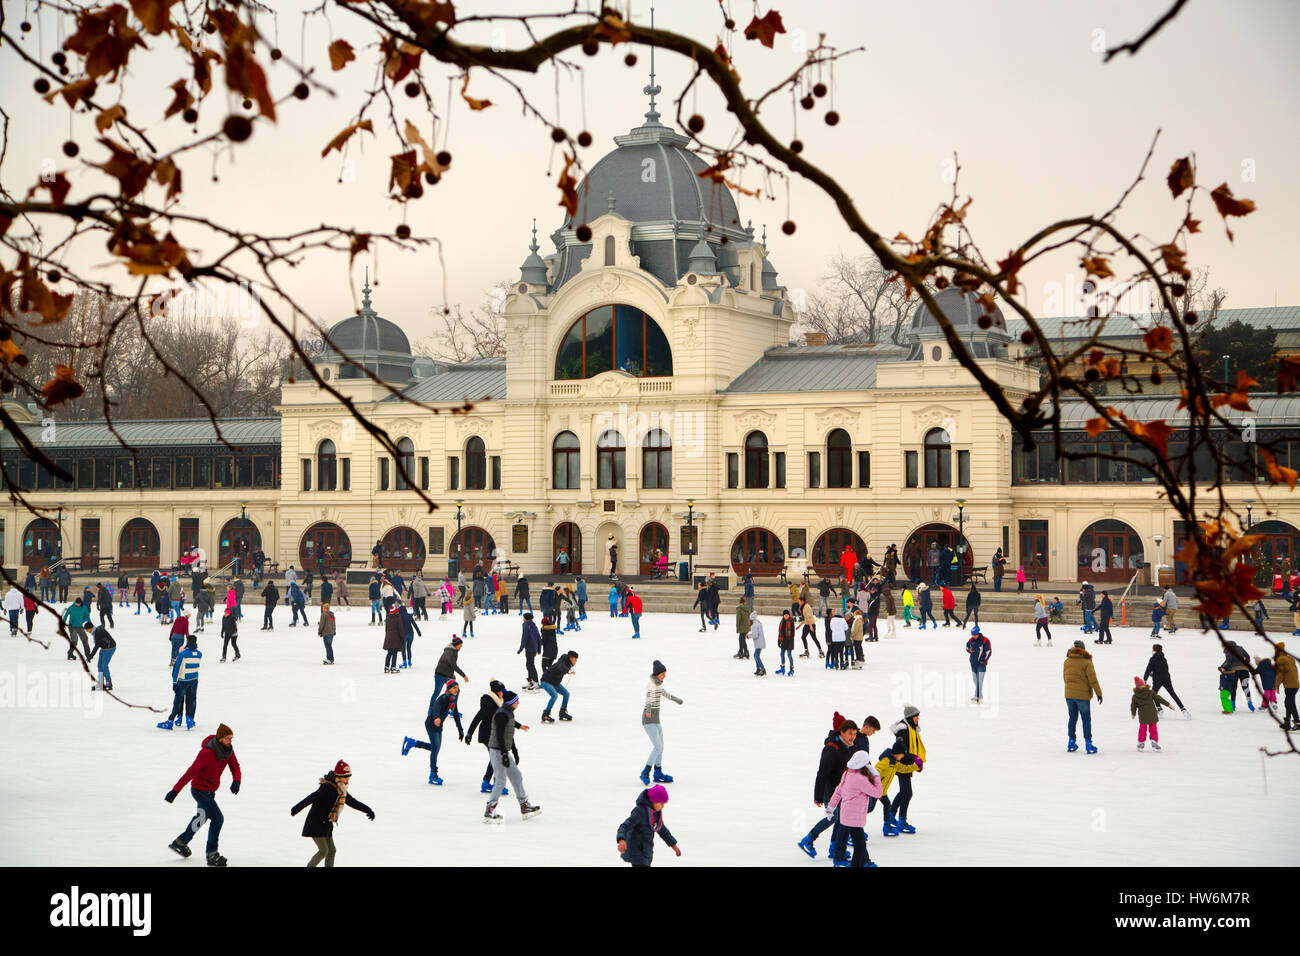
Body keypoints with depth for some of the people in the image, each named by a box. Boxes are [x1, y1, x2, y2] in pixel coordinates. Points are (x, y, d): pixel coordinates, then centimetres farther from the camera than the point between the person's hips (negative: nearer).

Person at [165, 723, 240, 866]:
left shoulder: (228, 749, -6)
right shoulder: (207, 752, -29)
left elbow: (235, 767, -3)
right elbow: (191, 772, -28)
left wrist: (236, 781, -26)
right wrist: (175, 791, -28)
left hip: (210, 791, 9)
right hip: (199, 790, -9)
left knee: (203, 817, 27)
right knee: (217, 818, -14)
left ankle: (181, 842, 48)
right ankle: (212, 855, -5)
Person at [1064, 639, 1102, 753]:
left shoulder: (1067, 661, 3)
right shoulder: (1086, 662, -13)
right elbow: (1093, 679, -12)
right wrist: (1098, 693, -5)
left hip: (1069, 694, 5)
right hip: (1083, 695, -5)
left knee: (1072, 718, 16)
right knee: (1086, 719, 5)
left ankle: (1071, 743, 18)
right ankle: (1088, 743, 3)